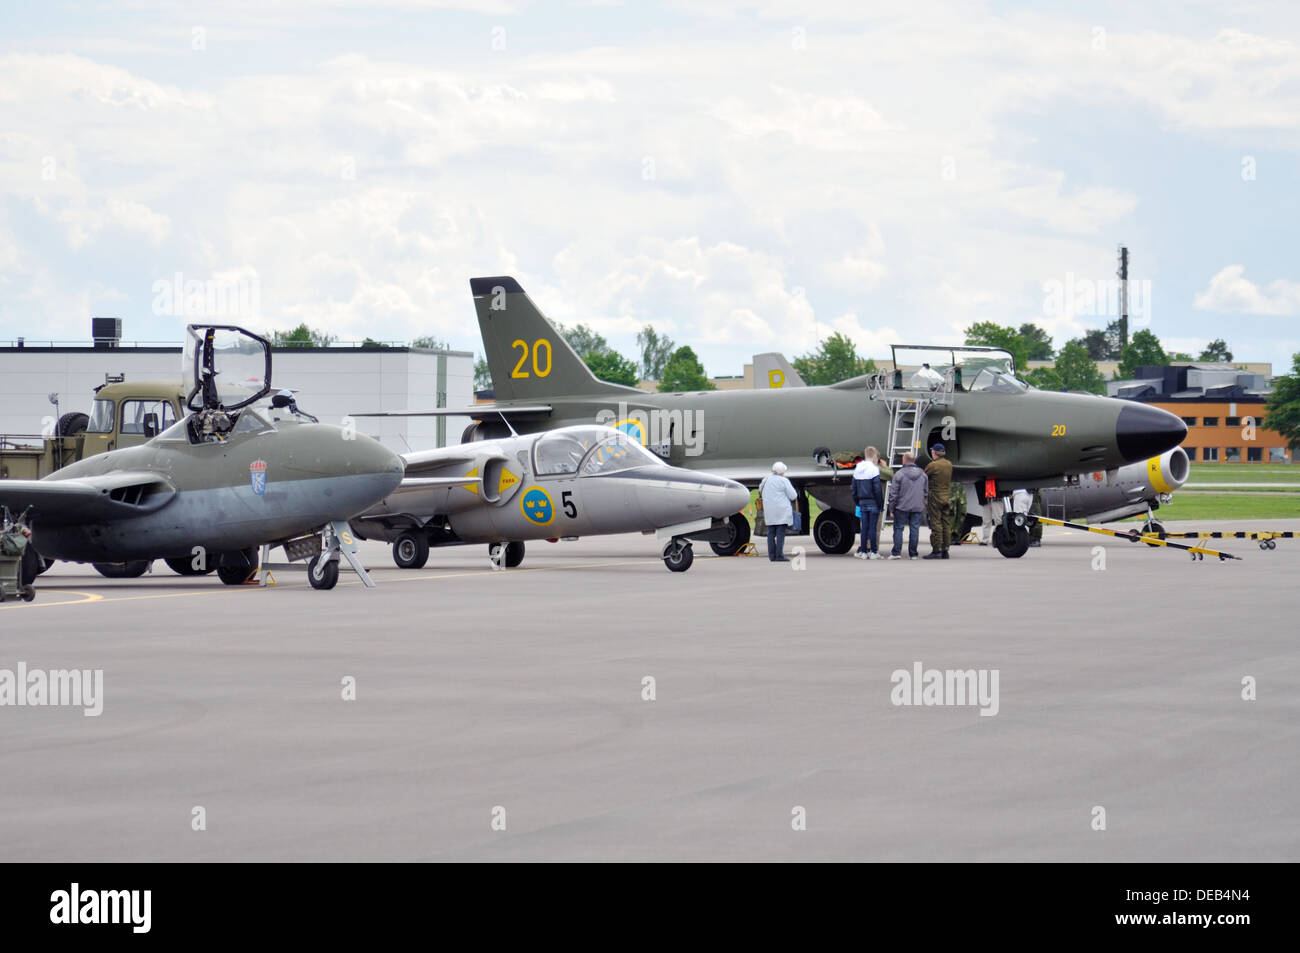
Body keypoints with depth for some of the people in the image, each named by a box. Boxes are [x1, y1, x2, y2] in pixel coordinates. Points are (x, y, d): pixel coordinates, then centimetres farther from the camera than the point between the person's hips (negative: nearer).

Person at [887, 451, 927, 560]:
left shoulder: (899, 474, -9)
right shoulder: (923, 475, 6)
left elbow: (893, 493, -8)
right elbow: (926, 491, 12)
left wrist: (892, 507, 0)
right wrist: (923, 506, 20)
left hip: (902, 507, -4)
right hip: (918, 508, 4)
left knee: (898, 528, 4)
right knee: (914, 529, 6)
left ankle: (896, 552, -1)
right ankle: (913, 554, 5)